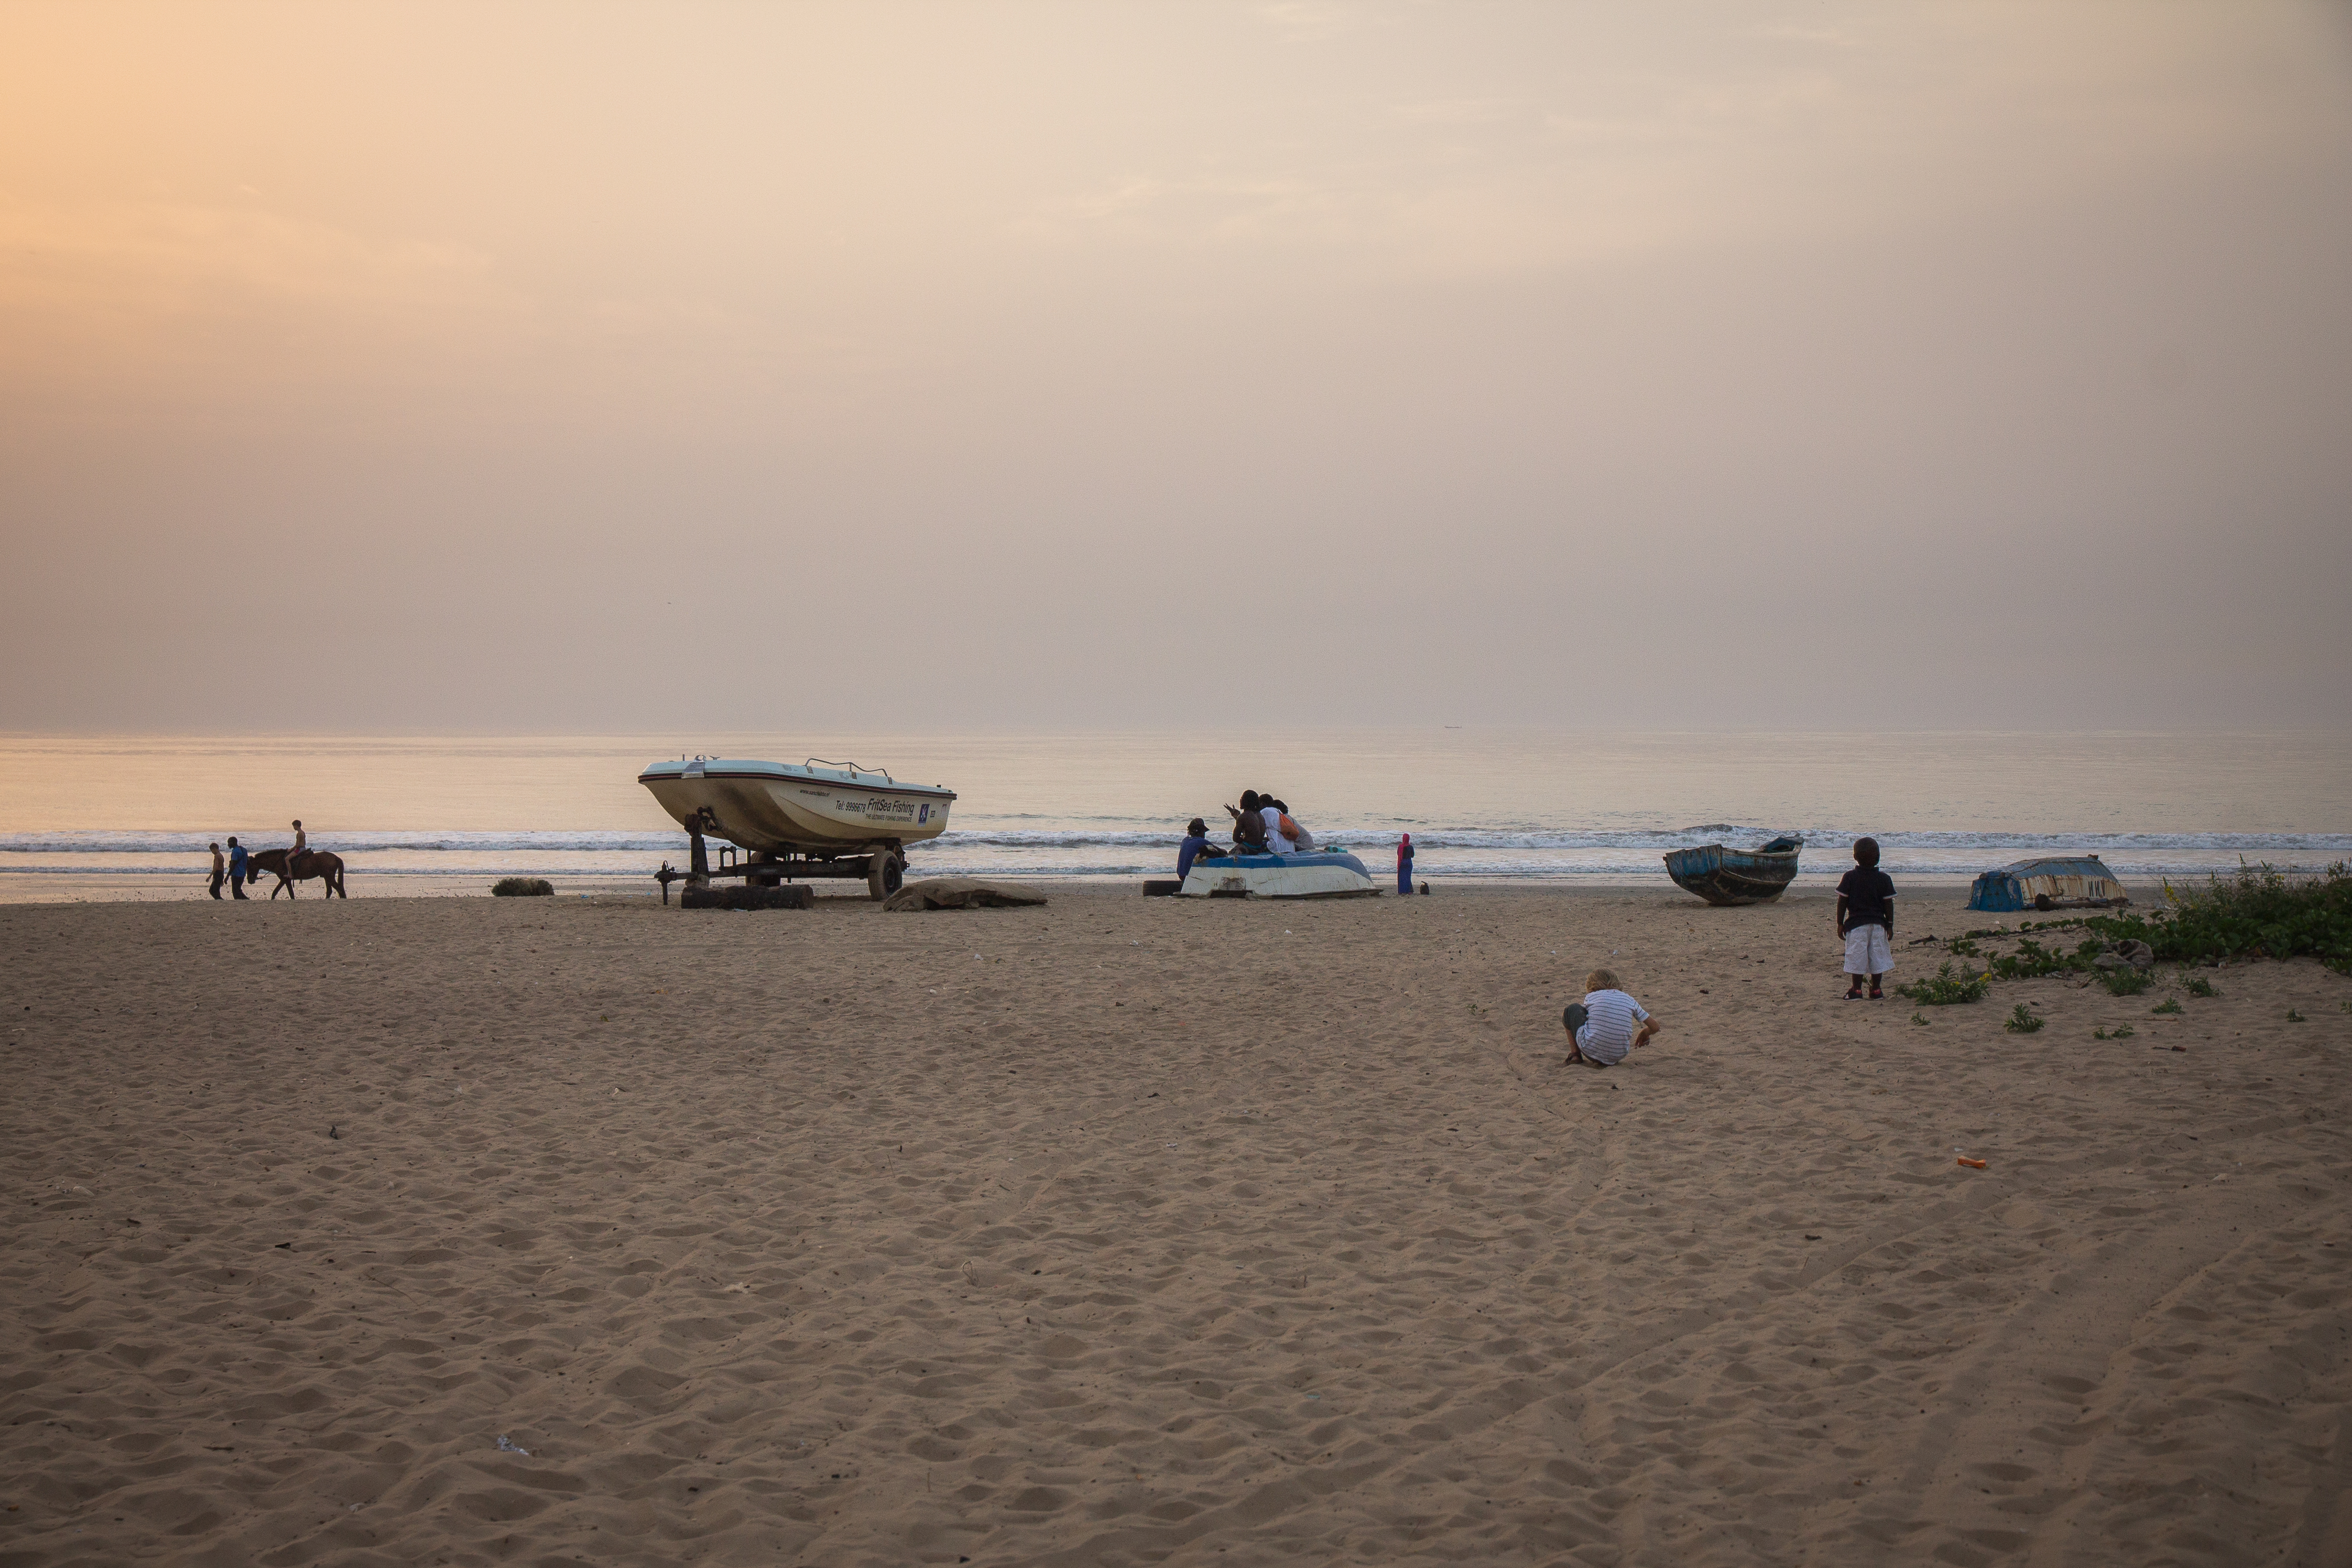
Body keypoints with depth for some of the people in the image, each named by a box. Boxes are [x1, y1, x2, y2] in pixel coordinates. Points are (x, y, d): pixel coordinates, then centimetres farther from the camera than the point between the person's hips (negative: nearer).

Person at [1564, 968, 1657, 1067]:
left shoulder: (1591, 997, 8)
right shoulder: (1629, 1000, 11)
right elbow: (1655, 1027, 11)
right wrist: (1644, 1034, 36)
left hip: (1591, 1051, -2)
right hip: (1618, 1056, 2)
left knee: (1572, 1009, 21)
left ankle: (1575, 1055, 15)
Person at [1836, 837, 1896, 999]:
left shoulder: (1849, 877, -5)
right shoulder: (1884, 879, -2)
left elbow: (1842, 902, -3)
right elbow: (1888, 904, -1)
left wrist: (1840, 923, 5)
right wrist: (1890, 925, 7)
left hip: (1856, 924, -1)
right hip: (1878, 925, 1)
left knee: (1857, 957, 4)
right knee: (1877, 957, 8)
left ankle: (1856, 990, 6)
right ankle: (1876, 990, 12)